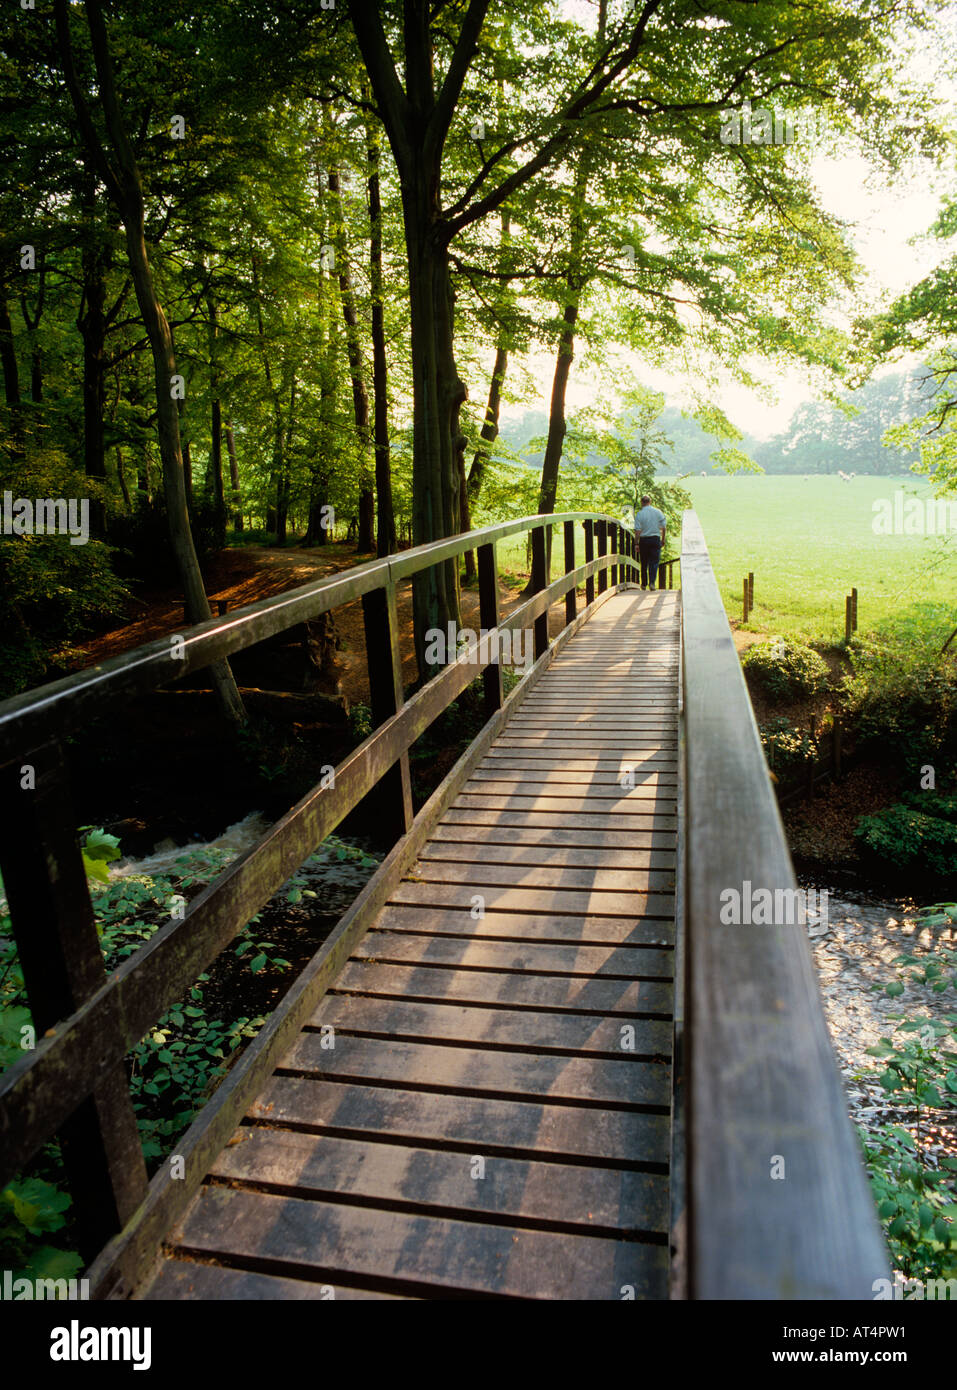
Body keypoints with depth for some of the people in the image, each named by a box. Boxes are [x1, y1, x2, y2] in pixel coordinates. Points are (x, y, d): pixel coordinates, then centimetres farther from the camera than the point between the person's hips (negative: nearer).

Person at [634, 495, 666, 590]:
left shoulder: (639, 514, -6)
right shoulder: (658, 512, 1)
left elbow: (637, 530, -9)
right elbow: (663, 527, 3)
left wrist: (637, 543, -5)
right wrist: (663, 539, 13)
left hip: (643, 540, 0)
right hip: (655, 539, 1)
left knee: (644, 563, 11)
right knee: (654, 563, 3)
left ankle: (644, 584, 18)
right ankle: (652, 582, -12)